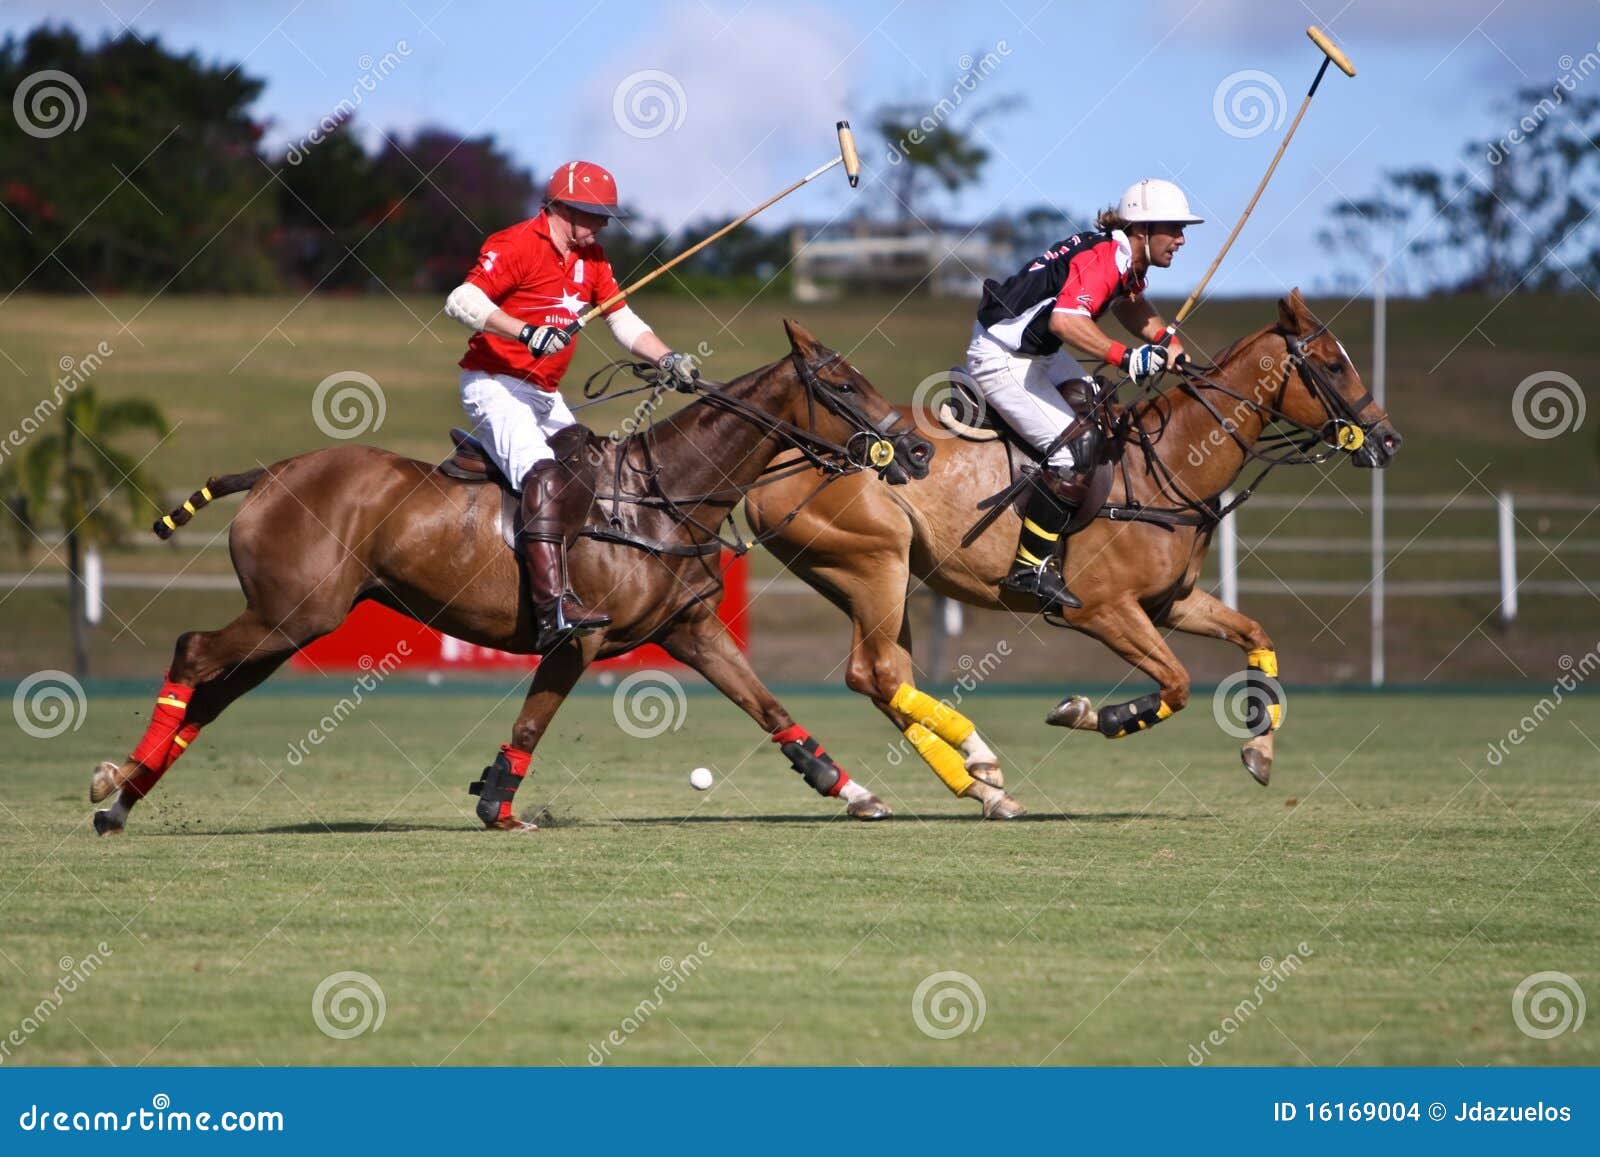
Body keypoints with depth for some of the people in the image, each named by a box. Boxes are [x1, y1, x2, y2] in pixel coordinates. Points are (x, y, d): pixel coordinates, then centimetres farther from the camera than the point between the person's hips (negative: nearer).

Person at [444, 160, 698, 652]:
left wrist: (668, 359, 0)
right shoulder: (517, 246, -12)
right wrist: (527, 332, -33)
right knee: (544, 475, -28)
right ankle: (552, 606, -42)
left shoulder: (591, 259, 14)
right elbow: (461, 301, -23)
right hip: (494, 385, -10)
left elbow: (624, 321, 17)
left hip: (546, 397, 10)